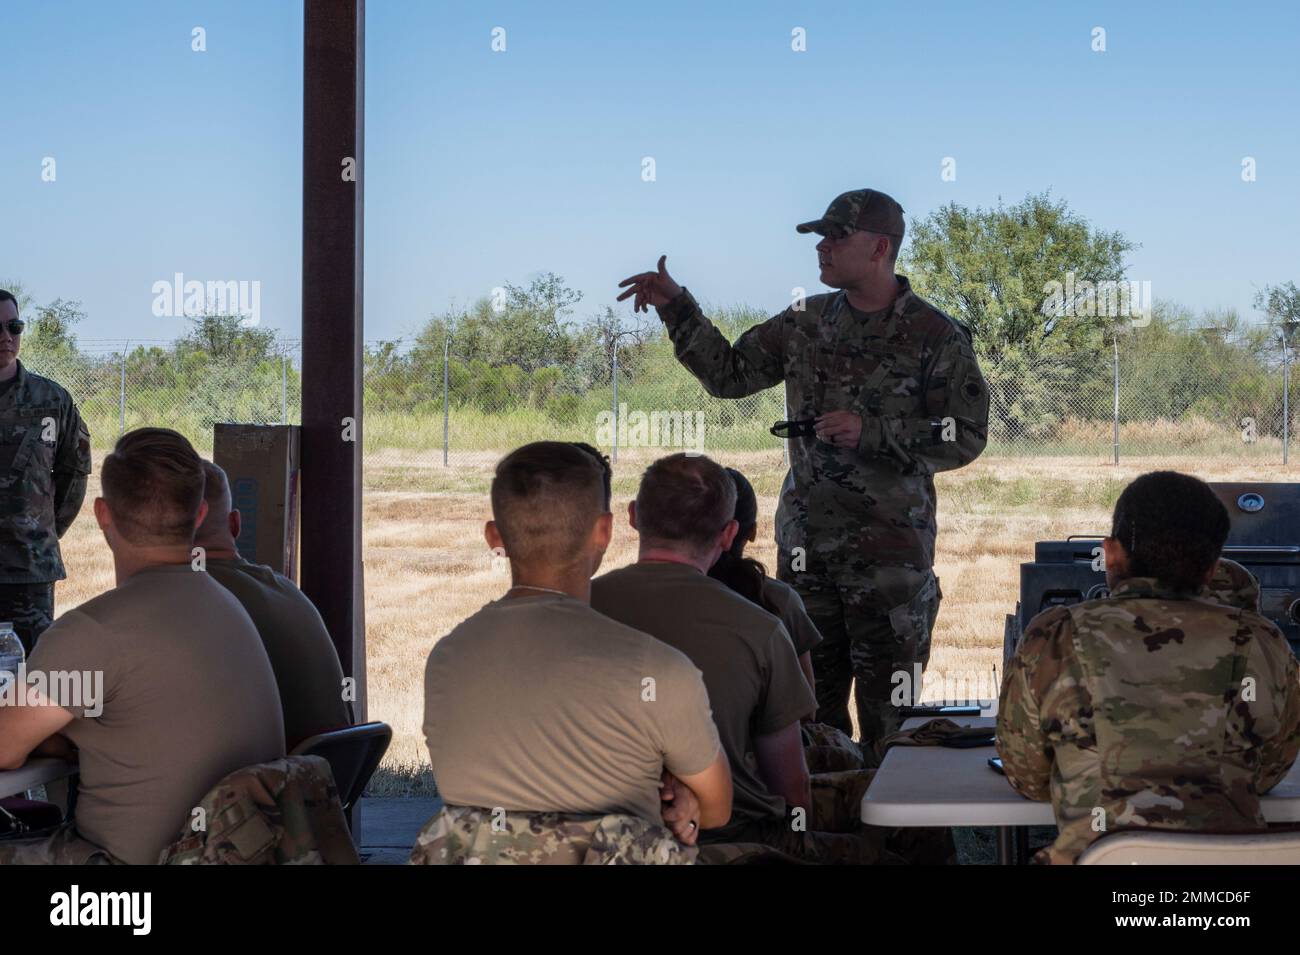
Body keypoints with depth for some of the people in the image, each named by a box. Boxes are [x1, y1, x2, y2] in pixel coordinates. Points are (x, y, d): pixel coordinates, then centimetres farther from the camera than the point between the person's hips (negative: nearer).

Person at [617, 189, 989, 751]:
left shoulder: (936, 337, -6)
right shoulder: (806, 323, 9)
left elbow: (966, 437, -8)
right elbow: (728, 375, 16)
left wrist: (873, 432, -18)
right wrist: (677, 308, 7)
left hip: (891, 554, -5)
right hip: (806, 548, 5)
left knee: (887, 710, -2)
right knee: (811, 706, 11)